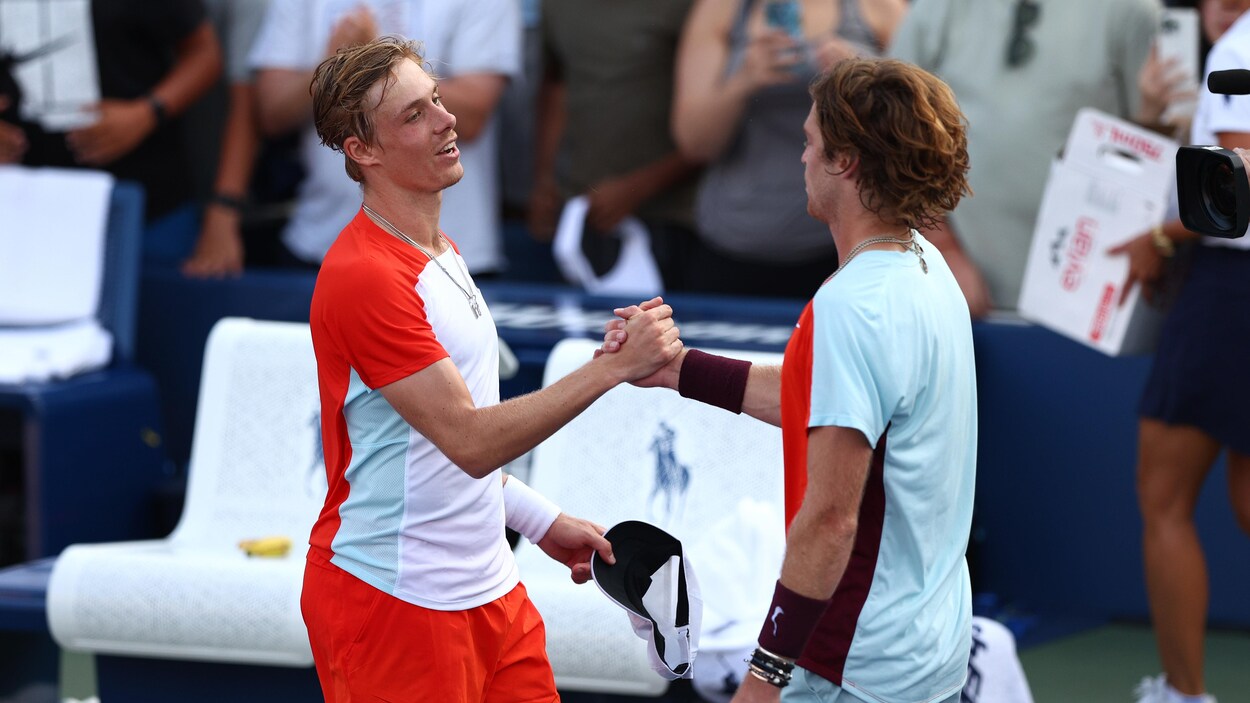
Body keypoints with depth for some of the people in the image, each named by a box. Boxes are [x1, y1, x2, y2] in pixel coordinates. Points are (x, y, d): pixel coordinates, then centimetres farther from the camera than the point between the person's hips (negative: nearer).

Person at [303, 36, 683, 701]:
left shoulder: (440, 252, 13)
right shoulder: (364, 276, -20)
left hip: (489, 589, 9)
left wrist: (541, 521, 18)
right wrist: (613, 366, -26)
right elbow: (470, 441, -25)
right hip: (395, 601, -9)